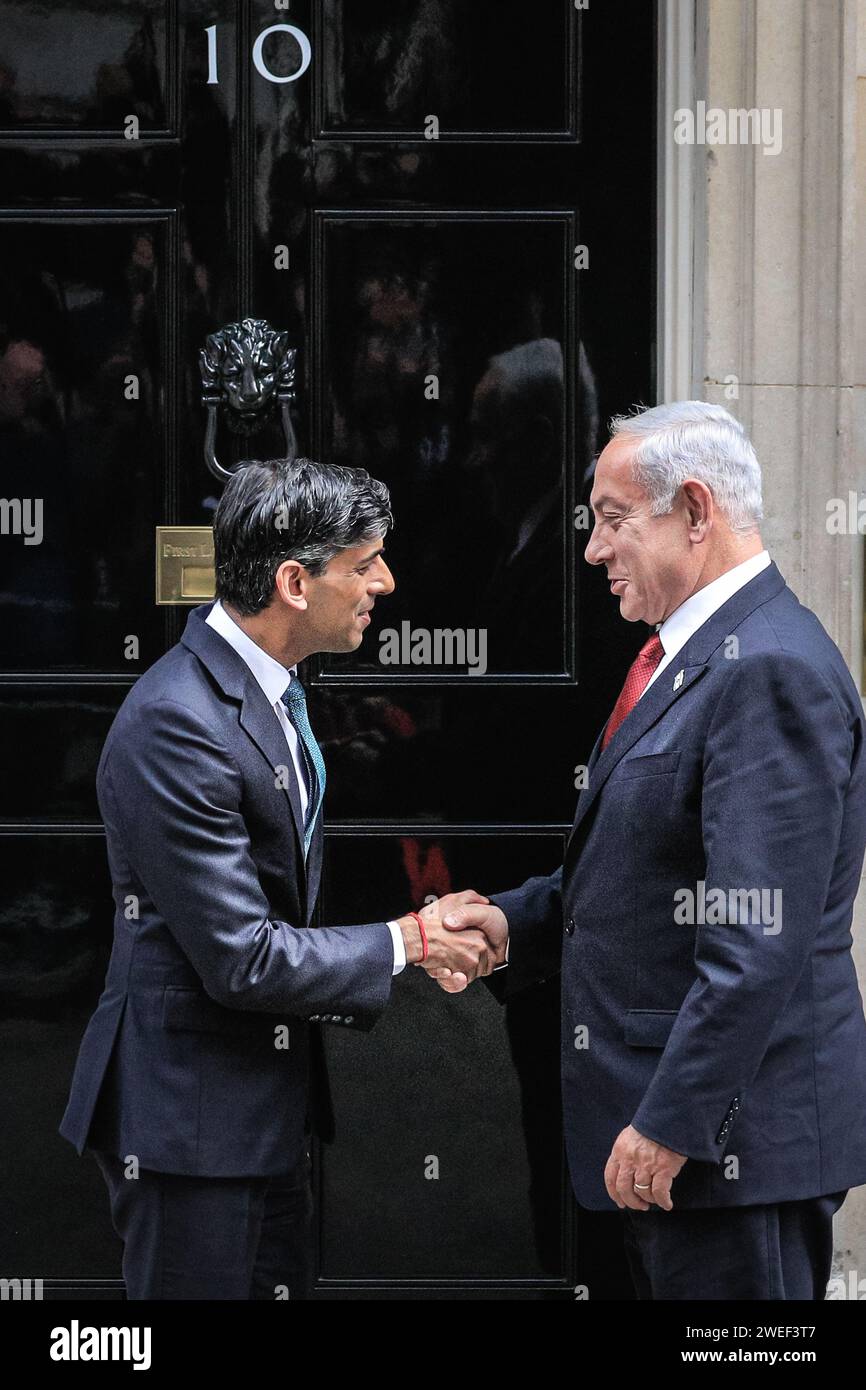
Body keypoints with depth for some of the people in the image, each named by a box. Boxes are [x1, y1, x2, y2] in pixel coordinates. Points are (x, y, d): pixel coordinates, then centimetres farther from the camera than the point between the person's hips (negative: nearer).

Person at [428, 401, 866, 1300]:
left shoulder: (771, 674, -18)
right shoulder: (691, 656, 16)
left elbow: (758, 940, -24)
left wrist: (672, 1123, -23)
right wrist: (515, 921, 6)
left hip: (736, 1126, -10)